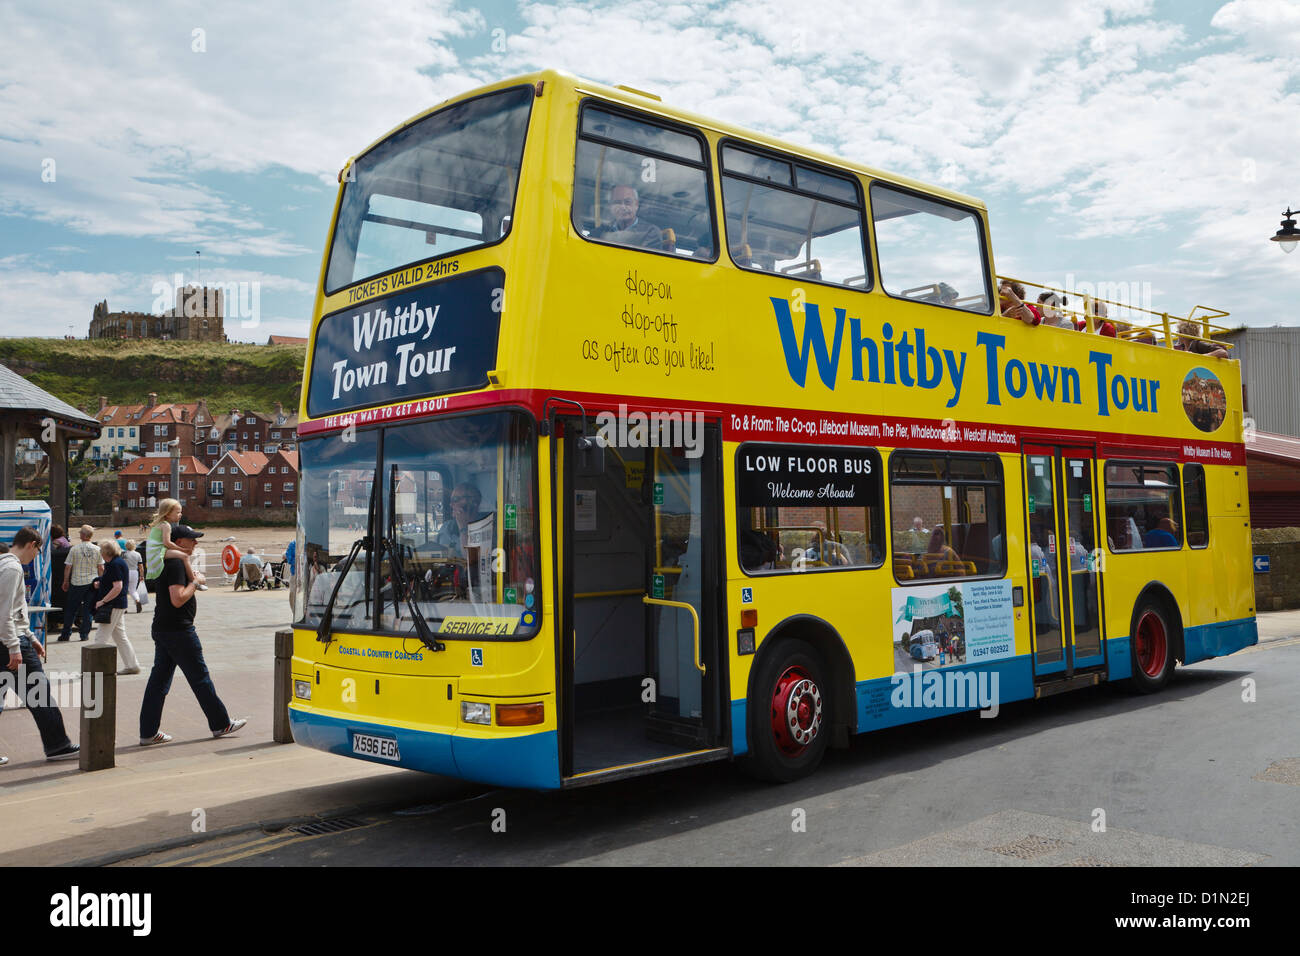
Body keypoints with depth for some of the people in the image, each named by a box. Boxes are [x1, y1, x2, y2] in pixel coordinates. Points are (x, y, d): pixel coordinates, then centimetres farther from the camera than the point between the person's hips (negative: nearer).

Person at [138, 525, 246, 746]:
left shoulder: (168, 562, 14)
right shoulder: (176, 564, -16)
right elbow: (178, 599, -24)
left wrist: (185, 559, 3)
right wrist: (196, 582, -12)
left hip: (162, 628, 10)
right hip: (178, 631, -10)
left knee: (159, 680, 9)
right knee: (200, 678, 1)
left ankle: (148, 733, 11)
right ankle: (220, 724, 12)